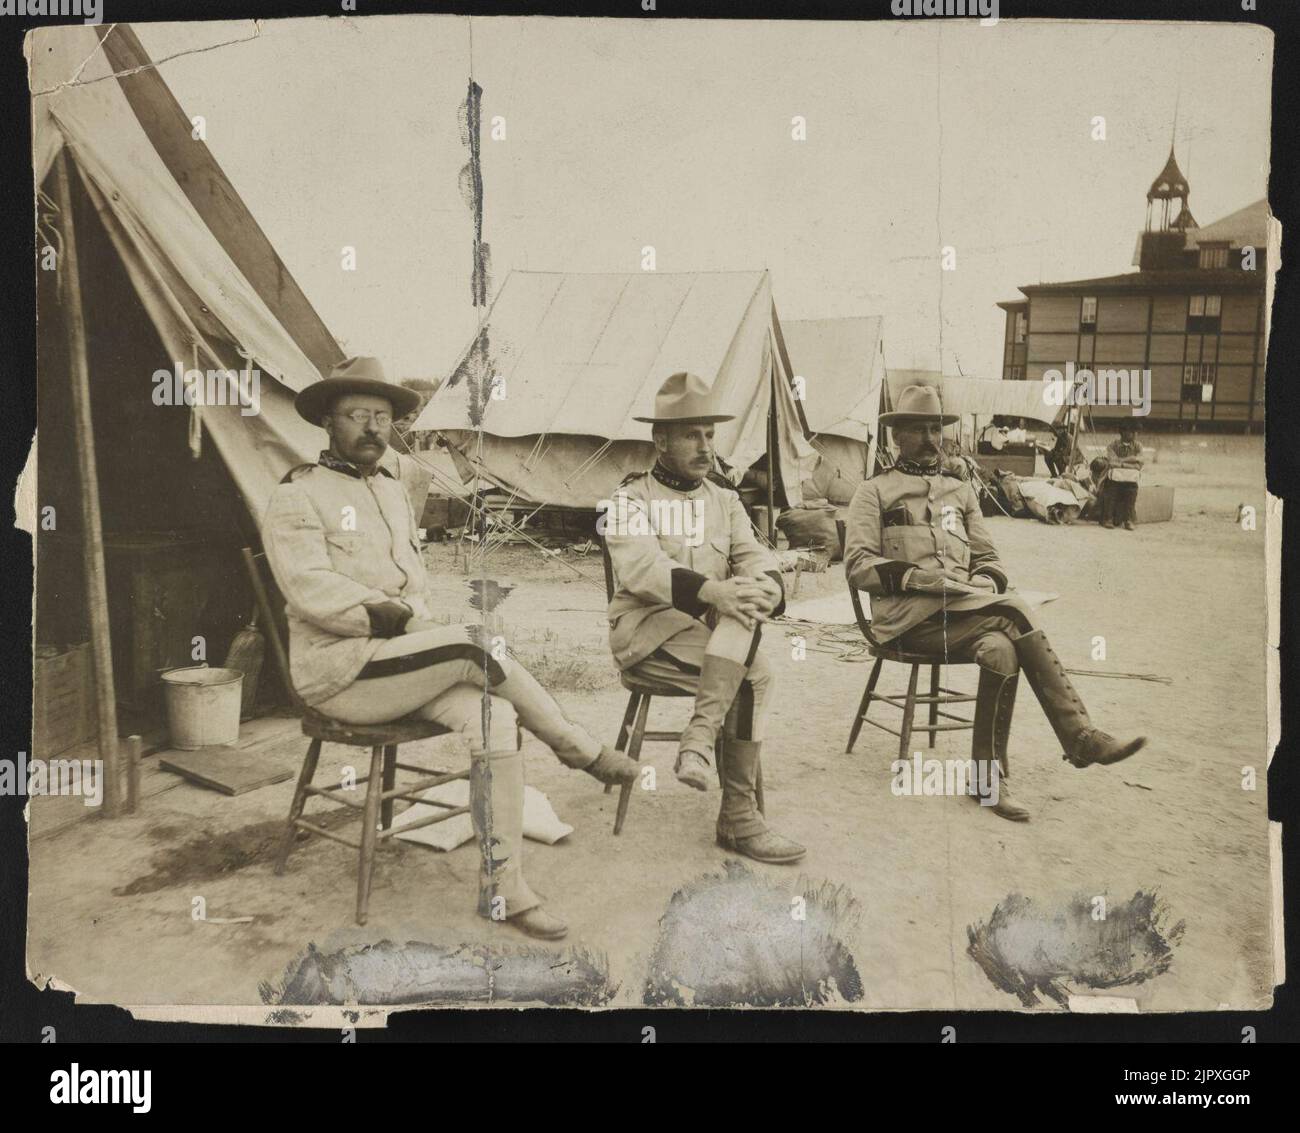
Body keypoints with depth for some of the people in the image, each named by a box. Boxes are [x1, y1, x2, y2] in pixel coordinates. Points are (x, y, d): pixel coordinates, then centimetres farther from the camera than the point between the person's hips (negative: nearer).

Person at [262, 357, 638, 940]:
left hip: (396, 658, 7)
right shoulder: (297, 497, -5)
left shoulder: (392, 491, 20)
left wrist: (406, 616, -2)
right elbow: (312, 591, -17)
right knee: (473, 645, -27)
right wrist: (393, 617, -16)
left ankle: (503, 886, -13)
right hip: (337, 671, -7)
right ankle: (578, 748, -4)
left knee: (494, 718, -20)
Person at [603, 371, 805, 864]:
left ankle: (700, 736, -30)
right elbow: (639, 568, -20)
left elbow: (754, 556, 2)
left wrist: (766, 587, -24)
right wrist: (711, 591, -35)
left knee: (747, 606, -29)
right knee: (753, 676, -27)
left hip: (716, 629, 5)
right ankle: (738, 818, -23)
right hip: (647, 629, -5)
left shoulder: (724, 497, 16)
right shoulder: (631, 499, -1)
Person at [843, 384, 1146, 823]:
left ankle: (989, 776, -25)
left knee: (1001, 650, -30)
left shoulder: (960, 491, 25)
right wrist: (919, 577, -15)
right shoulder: (874, 491, 10)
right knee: (1013, 614, -27)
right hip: (910, 616, -4)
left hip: (966, 612, 5)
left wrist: (985, 584, -2)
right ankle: (1079, 736, -24)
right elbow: (858, 565, -1)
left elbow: (988, 558, 23)